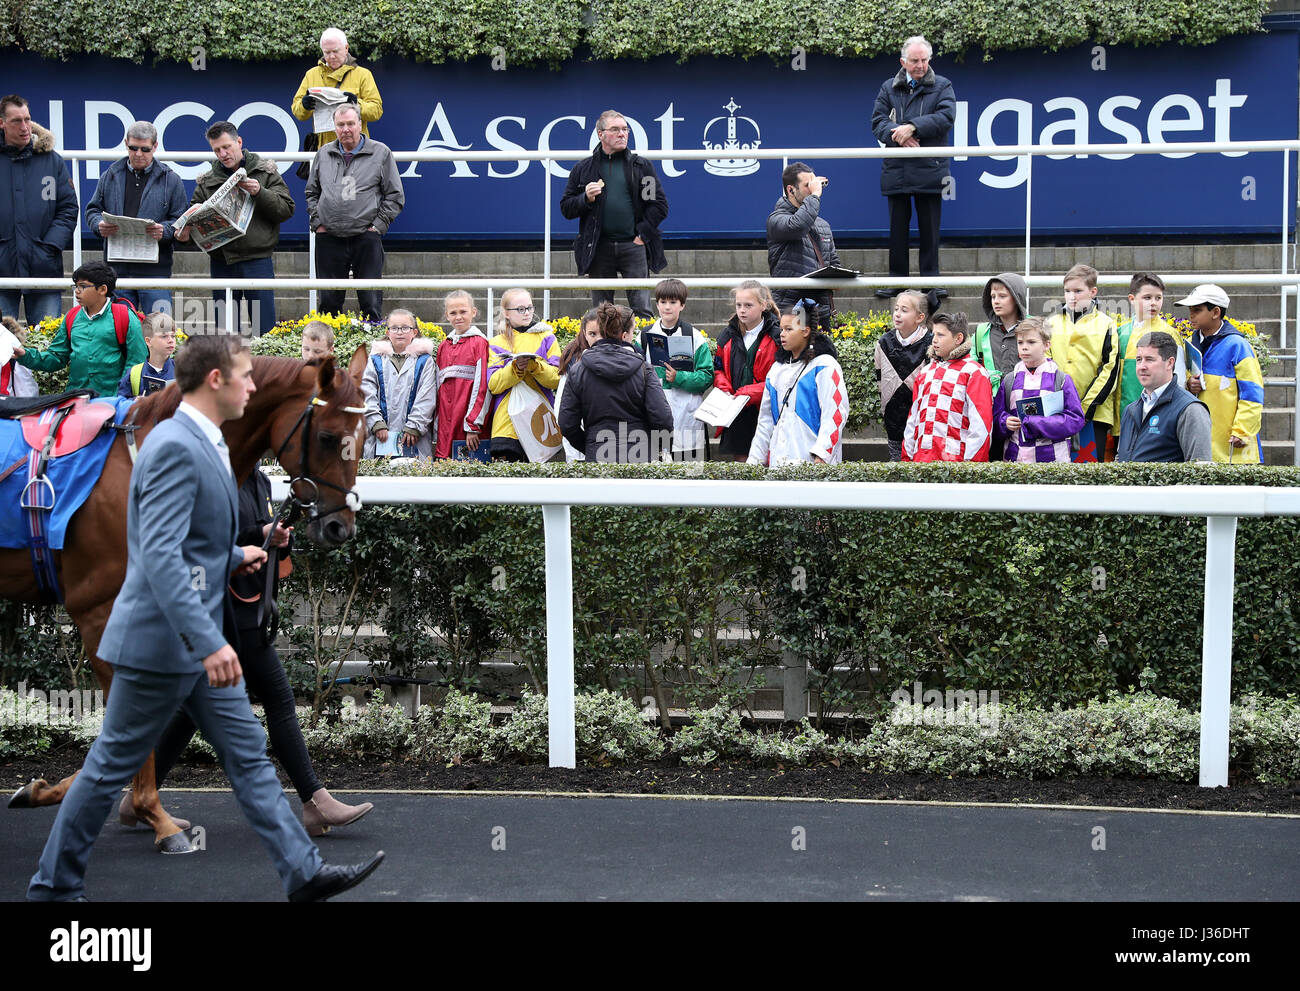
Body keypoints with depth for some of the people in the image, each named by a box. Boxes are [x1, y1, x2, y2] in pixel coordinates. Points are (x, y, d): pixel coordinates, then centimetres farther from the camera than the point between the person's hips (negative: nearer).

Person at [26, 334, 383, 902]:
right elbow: (158, 556, -28)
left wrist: (234, 556, 13)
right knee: (112, 766, 4)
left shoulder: (200, 443, 11)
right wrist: (208, 642, -31)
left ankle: (303, 873, 11)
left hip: (196, 639, 10)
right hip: (161, 641, -10)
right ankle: (54, 885, 18)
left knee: (248, 754, 8)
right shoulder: (174, 446, -20)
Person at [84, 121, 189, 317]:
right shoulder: (110, 176, 13)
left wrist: (165, 231, -17)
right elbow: (92, 210, 18)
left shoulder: (170, 180, 5)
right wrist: (99, 225, -5)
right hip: (116, 269, 3)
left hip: (155, 270, -3)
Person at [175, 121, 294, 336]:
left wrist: (259, 193, -15)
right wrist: (186, 229, -9)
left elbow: (286, 209, -1)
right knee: (224, 328, 8)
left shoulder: (265, 171, 5)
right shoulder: (207, 181, 11)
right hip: (222, 261, 3)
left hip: (258, 260, -3)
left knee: (265, 327, -3)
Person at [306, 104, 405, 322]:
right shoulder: (324, 154, 13)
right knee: (329, 301, 6)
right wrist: (317, 222, 8)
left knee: (371, 303, -3)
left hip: (366, 238, -3)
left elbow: (395, 196, 3)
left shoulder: (381, 153, 3)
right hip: (329, 238, 3)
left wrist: (377, 225, -5)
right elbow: (311, 192, 21)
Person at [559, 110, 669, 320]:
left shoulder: (642, 166, 9)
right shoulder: (583, 169, 11)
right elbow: (566, 208, 11)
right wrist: (586, 199, -8)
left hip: (633, 246, -1)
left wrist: (642, 234, -3)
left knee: (642, 310, -5)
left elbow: (660, 204, 6)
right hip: (599, 249, 1)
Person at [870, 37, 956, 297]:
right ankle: (897, 278, 12)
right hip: (896, 168, 2)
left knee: (929, 227, 1)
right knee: (897, 226, 5)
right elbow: (878, 120, 4)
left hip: (929, 168, -2)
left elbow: (946, 117, -7)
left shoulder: (941, 86, 8)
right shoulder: (888, 88, 13)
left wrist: (913, 127, -16)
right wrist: (897, 134, -15)